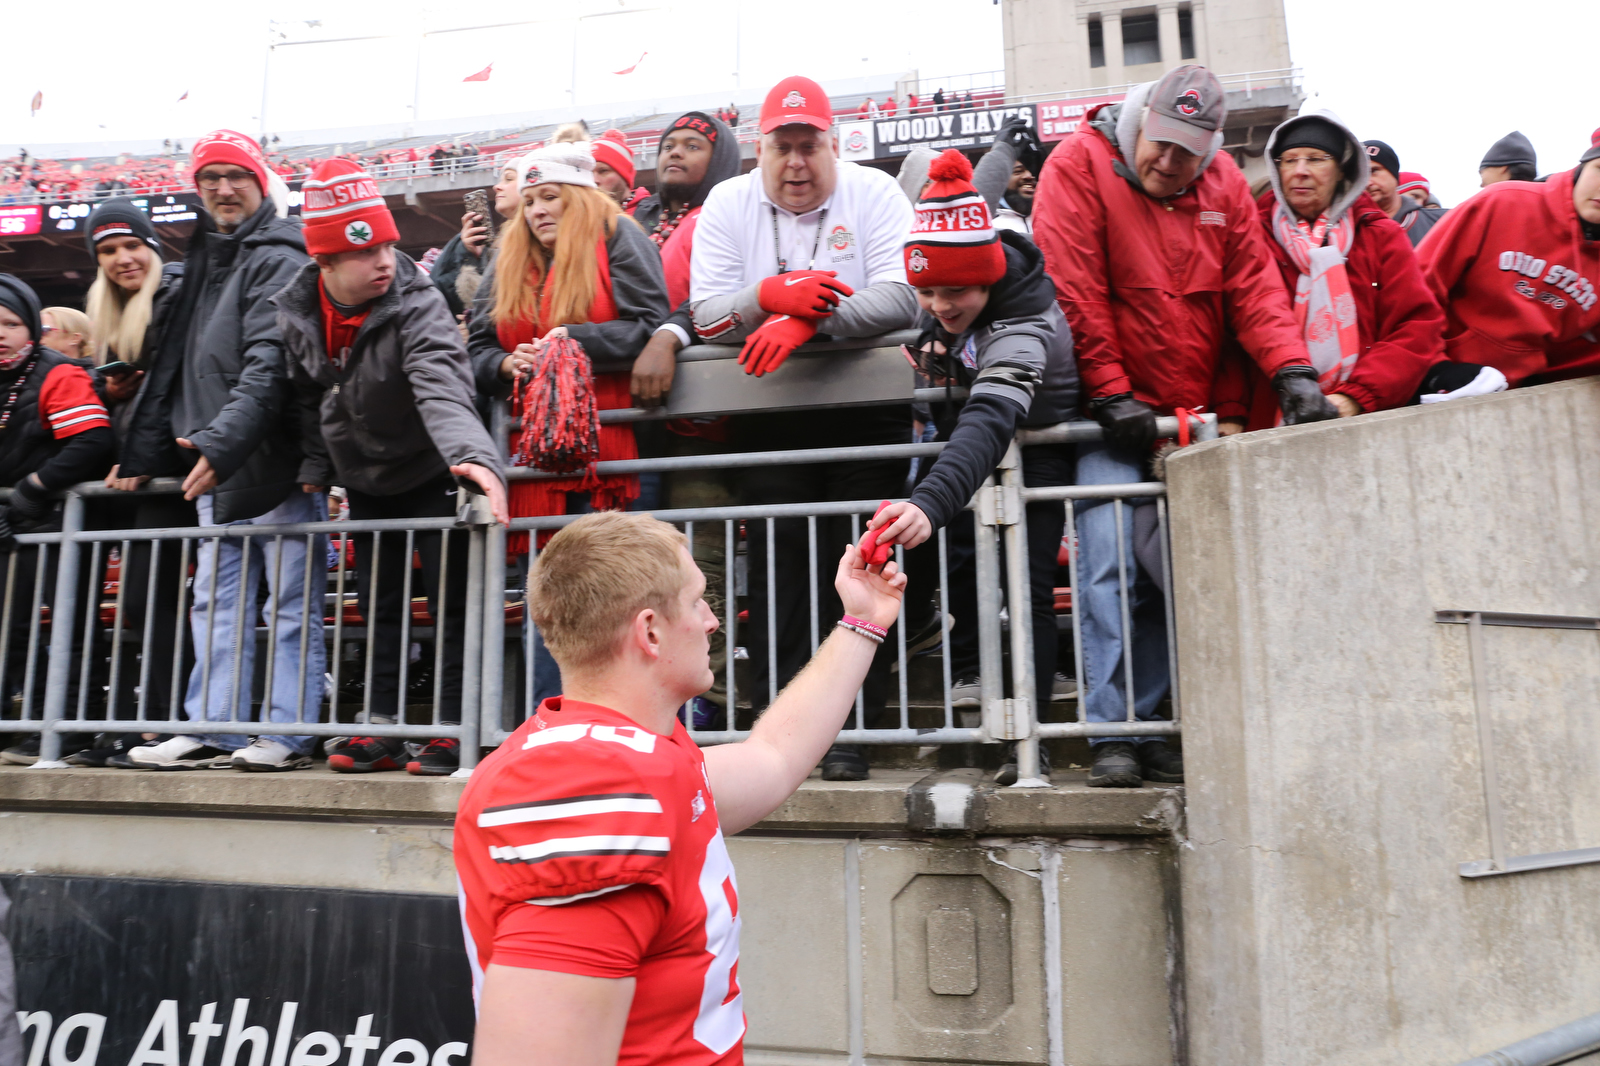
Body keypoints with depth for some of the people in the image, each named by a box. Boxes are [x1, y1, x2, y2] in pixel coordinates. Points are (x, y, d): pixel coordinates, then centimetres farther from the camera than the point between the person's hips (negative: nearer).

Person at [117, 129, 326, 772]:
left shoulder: (278, 260, -5)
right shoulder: (201, 259, 20)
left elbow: (269, 366, -18)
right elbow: (173, 364, 21)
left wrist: (222, 439, -27)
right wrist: (142, 452, 16)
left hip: (274, 461, -8)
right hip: (212, 465, 9)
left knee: (291, 604, -2)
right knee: (216, 602, 9)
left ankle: (289, 733, 3)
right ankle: (215, 732, 15)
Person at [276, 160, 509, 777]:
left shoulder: (418, 305, -24)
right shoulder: (296, 313, -6)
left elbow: (442, 388, -42)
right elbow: (307, 396, 11)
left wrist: (471, 453, -59)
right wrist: (315, 465, 6)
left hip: (431, 475, -5)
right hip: (364, 482, 6)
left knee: (449, 604, -5)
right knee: (376, 608, 11)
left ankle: (453, 730, 6)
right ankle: (380, 729, 22)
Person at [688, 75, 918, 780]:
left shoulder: (874, 193, 2)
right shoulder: (728, 204, 8)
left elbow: (904, 297, -13)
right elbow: (706, 315, -2)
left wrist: (805, 319, -25)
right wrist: (772, 296, -22)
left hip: (865, 410, -1)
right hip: (767, 414, 1)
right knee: (776, 565, -4)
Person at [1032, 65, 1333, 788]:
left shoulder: (1223, 184, 11)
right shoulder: (1079, 165, -4)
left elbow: (1253, 286, 4)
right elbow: (1074, 293, -11)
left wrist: (1292, 371, -11)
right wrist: (1111, 396, -15)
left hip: (1188, 417, 5)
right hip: (1111, 413, -5)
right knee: (1109, 561, -12)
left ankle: (1145, 724, 13)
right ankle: (1109, 735, -6)